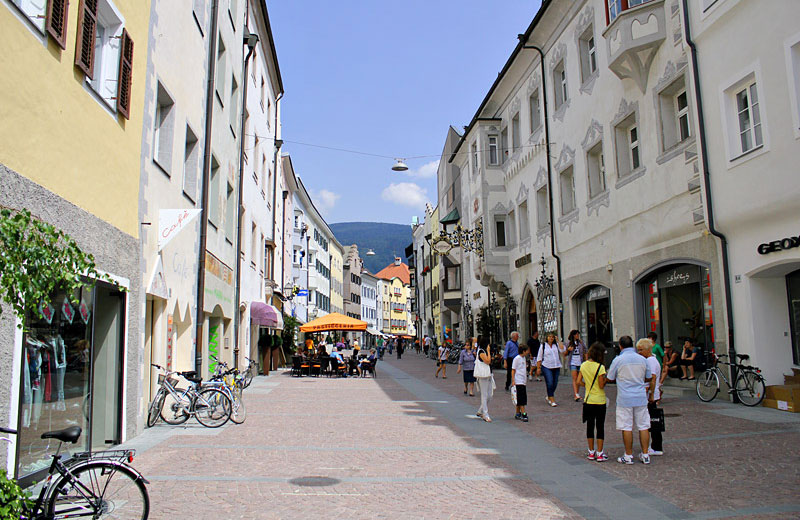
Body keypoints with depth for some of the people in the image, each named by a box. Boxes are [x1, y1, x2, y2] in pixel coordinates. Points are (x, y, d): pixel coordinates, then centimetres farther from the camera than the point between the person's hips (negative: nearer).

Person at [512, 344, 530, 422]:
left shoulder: (524, 358, 13)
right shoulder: (517, 359, -11)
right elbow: (513, 370, -11)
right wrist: (513, 380, -16)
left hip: (523, 381, 8)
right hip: (518, 381, -8)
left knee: (520, 399, 11)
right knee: (521, 398, -10)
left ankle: (518, 414, 18)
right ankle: (523, 414, -11)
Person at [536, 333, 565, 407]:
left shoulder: (556, 345, 10)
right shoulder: (543, 345, 3)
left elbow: (562, 350, -10)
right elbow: (539, 358, 5)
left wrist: (558, 341, -5)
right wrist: (538, 368, 0)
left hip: (556, 367, 4)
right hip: (546, 367, -3)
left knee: (555, 383, 7)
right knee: (550, 383, -12)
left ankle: (549, 397, 28)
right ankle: (552, 400, -8)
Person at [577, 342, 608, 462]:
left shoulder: (583, 365, 1)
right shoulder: (600, 367, -16)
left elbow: (579, 381, 2)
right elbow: (601, 385, -16)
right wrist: (606, 379, 0)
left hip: (588, 400, 5)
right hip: (599, 400, -5)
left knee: (590, 425, 12)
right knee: (600, 426, 4)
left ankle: (591, 452, 19)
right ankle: (600, 454, 8)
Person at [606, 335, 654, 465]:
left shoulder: (618, 360, -8)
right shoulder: (642, 359, 3)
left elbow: (610, 379, 0)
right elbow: (649, 378, 14)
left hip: (625, 398, -4)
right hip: (641, 398, 4)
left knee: (627, 427, 3)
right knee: (643, 426, 9)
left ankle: (628, 456, 8)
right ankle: (645, 455, 14)